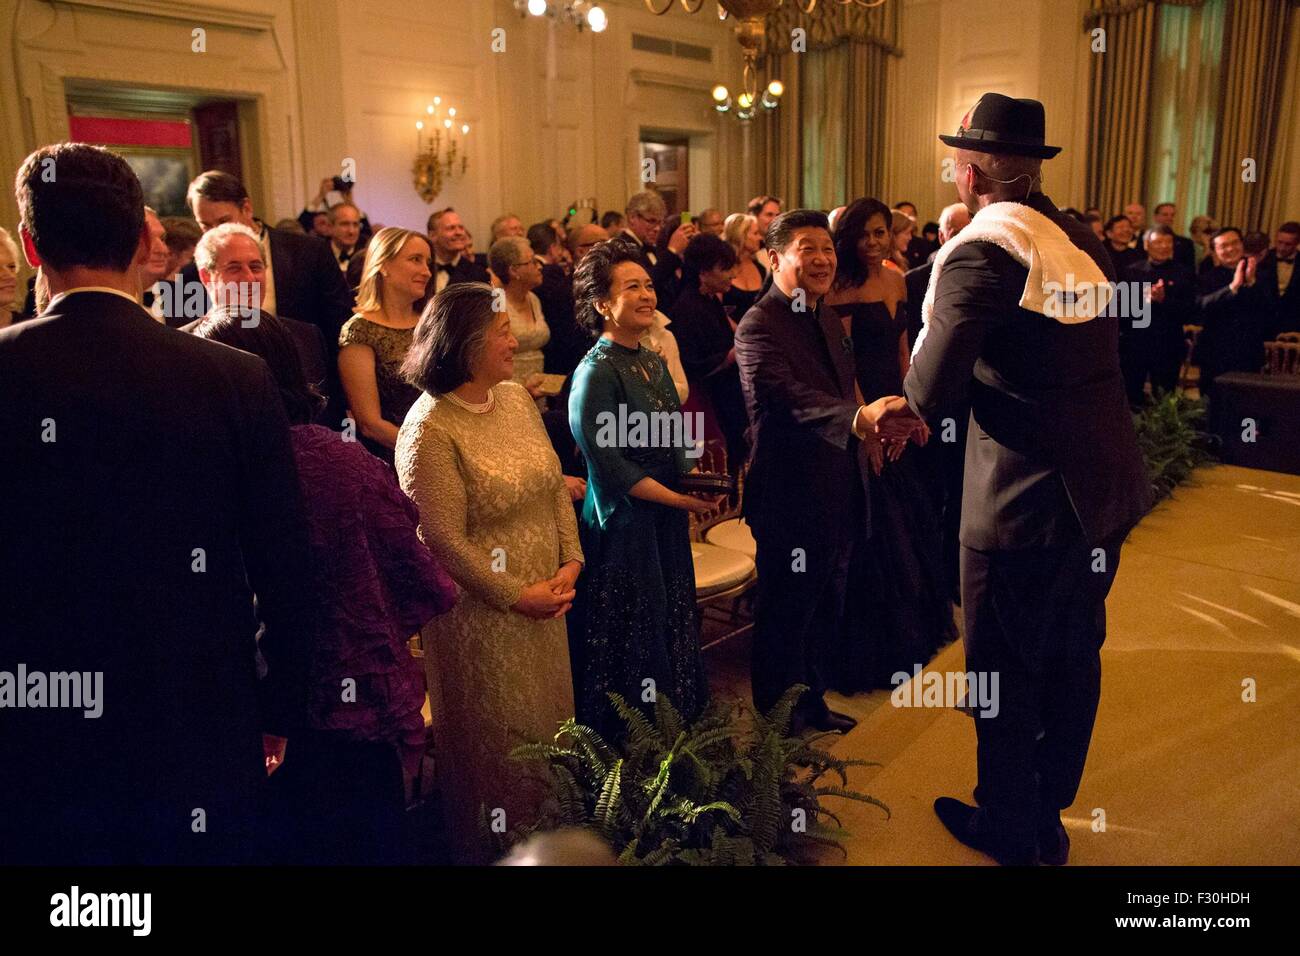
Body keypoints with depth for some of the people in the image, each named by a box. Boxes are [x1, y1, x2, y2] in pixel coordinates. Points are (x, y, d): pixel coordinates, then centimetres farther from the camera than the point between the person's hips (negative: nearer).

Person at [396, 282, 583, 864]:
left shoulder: (516, 397, 2)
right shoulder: (429, 429, -19)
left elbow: (554, 484, 7)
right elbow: (445, 541, -20)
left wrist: (571, 561, -4)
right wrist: (517, 596, -15)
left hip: (543, 600, 7)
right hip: (481, 614, -7)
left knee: (549, 722, 19)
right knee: (497, 743, 10)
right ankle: (496, 848, 33)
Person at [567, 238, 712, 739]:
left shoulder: (654, 362, 10)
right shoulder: (596, 372, -15)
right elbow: (608, 464, -19)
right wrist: (682, 499, -15)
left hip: (666, 522, 8)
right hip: (623, 527, -8)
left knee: (673, 632, 16)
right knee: (632, 642, 4)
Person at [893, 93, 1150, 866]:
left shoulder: (983, 249, -15)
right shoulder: (1081, 238, 9)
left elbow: (931, 388, -23)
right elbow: (1093, 349, 14)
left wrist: (913, 397, -1)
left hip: (1026, 498, -8)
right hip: (1106, 485, 8)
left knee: (1005, 673, 10)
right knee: (1074, 657, 21)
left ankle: (1007, 830, 29)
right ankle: (1049, 817, 41)